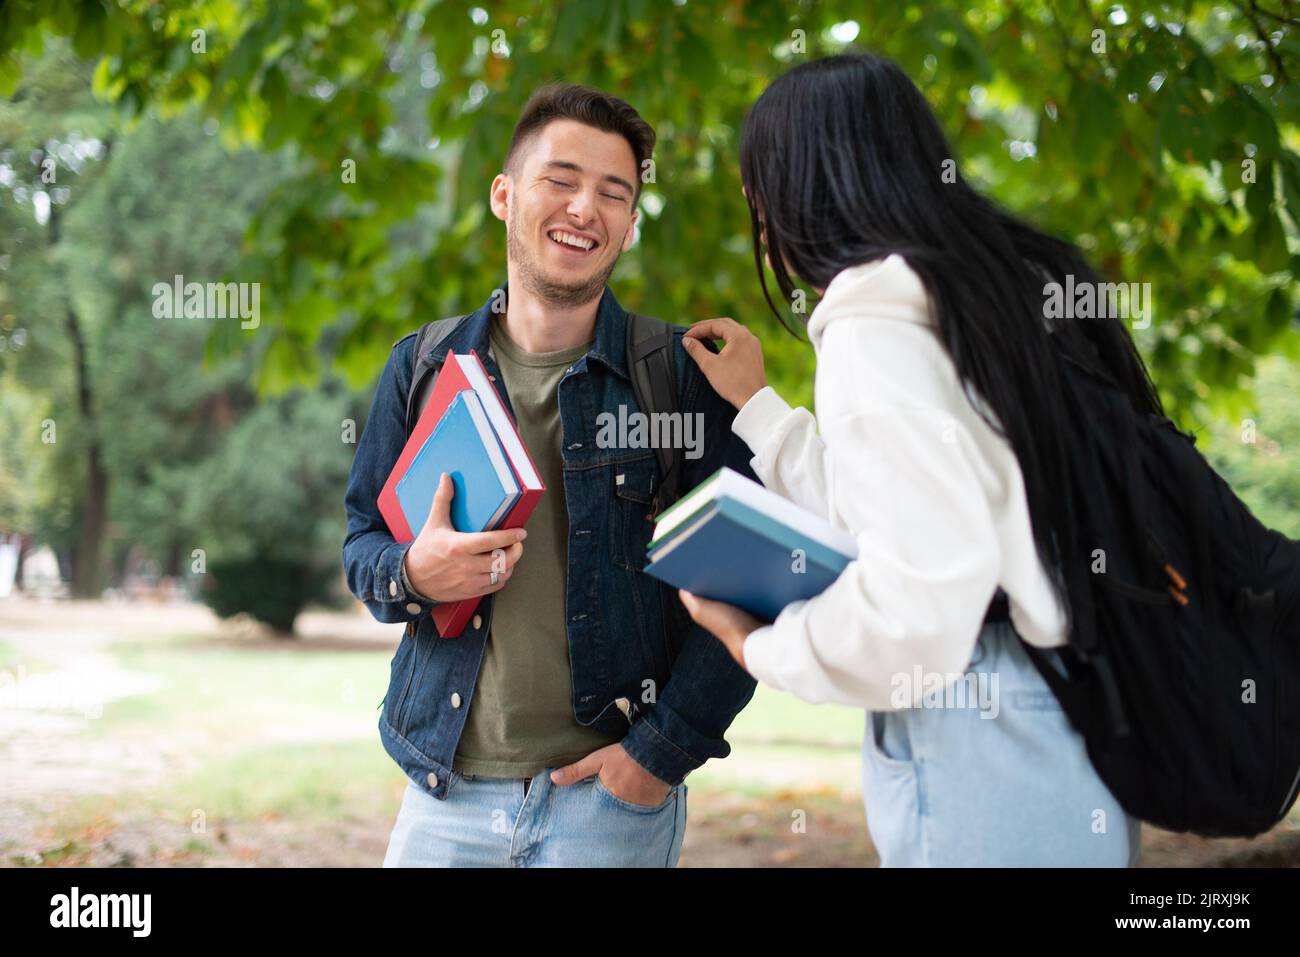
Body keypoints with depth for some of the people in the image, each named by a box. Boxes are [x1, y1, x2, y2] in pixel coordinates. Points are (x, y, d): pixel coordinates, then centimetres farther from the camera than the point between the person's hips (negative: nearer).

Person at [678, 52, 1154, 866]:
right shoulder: (1004, 285, 14)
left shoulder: (875, 324, -13)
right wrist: (756, 402, 24)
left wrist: (764, 650, -8)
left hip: (979, 766, -9)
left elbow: (921, 591, -24)